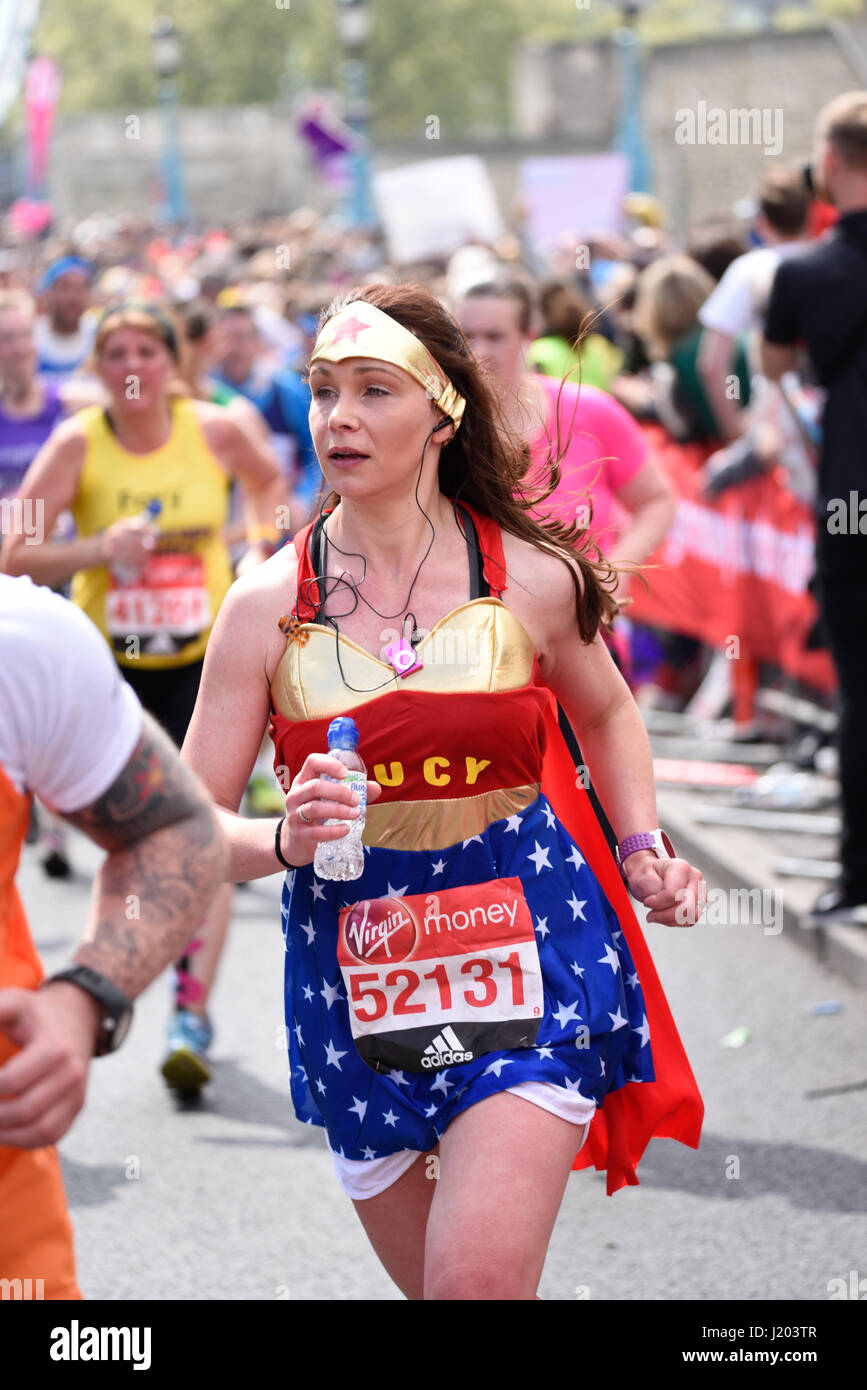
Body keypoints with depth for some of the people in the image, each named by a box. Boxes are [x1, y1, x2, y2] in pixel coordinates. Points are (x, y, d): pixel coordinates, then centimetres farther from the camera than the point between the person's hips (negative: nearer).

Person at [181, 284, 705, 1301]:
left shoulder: (533, 578, -3)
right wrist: (284, 841, -22)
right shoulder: (266, 606, -4)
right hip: (353, 976, 2)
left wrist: (643, 852, 7)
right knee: (435, 1283, 14)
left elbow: (606, 714, 19)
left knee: (480, 1279, -18)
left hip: (527, 944, -2)